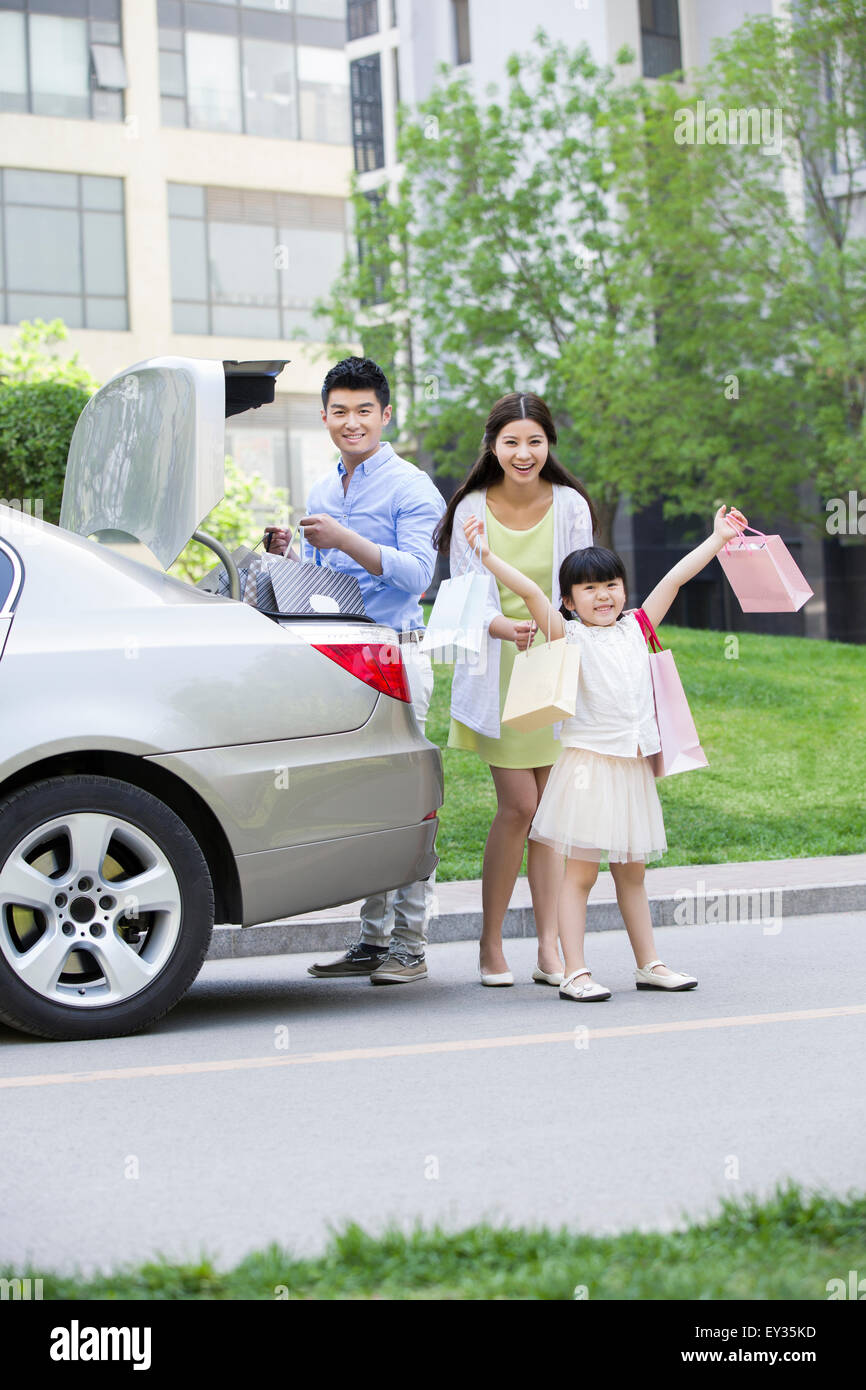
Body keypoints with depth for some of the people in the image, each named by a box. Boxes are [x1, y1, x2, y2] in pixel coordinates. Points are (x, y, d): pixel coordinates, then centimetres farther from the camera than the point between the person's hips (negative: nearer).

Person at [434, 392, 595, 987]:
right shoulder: (471, 511, -3)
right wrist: (507, 628, -26)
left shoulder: (570, 507, 0)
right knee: (519, 806, -8)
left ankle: (550, 949, 7)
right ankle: (490, 944, 7)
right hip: (498, 670, -2)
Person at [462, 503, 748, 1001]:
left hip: (634, 766, 5)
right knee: (580, 873, -4)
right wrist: (487, 554, -20)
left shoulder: (636, 628, 11)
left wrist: (718, 539, 20)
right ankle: (575, 972, -3)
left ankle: (649, 964, 21)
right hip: (588, 766, -5)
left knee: (632, 873, 14)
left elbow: (674, 579, 15)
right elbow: (529, 590, -12)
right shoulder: (569, 635, -2)